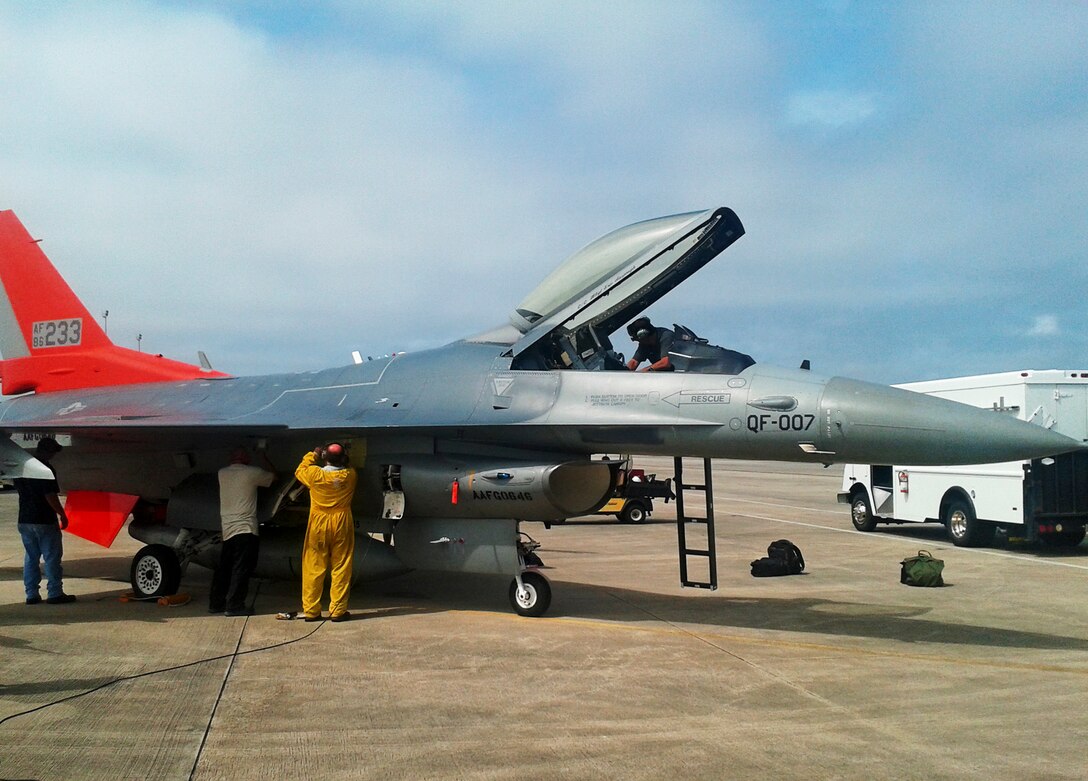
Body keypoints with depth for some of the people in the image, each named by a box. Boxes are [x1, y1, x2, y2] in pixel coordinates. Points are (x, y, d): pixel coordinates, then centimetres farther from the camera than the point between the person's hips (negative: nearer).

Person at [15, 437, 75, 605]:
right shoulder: (46, 469, -16)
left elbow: (19, 490, 18)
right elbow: (50, 496, -19)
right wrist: (62, 514, -11)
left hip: (24, 520, 7)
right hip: (45, 521, -7)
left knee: (30, 558, 12)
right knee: (52, 558, 0)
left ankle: (31, 594, 13)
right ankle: (54, 594, 1)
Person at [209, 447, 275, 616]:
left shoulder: (222, 473, 9)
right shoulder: (252, 473, -6)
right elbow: (273, 476, 11)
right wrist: (264, 458, 24)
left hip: (227, 529, 6)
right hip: (245, 529, -6)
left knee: (224, 568, 14)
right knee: (241, 569, -4)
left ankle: (216, 603, 17)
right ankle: (234, 605, -7)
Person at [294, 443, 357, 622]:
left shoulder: (315, 474, -11)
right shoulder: (349, 475, -8)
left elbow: (299, 471, 13)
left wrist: (312, 455, 22)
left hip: (318, 526, 0)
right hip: (342, 524, 0)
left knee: (314, 569, 7)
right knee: (341, 569, 5)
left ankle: (311, 610, 10)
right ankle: (338, 610, 5)